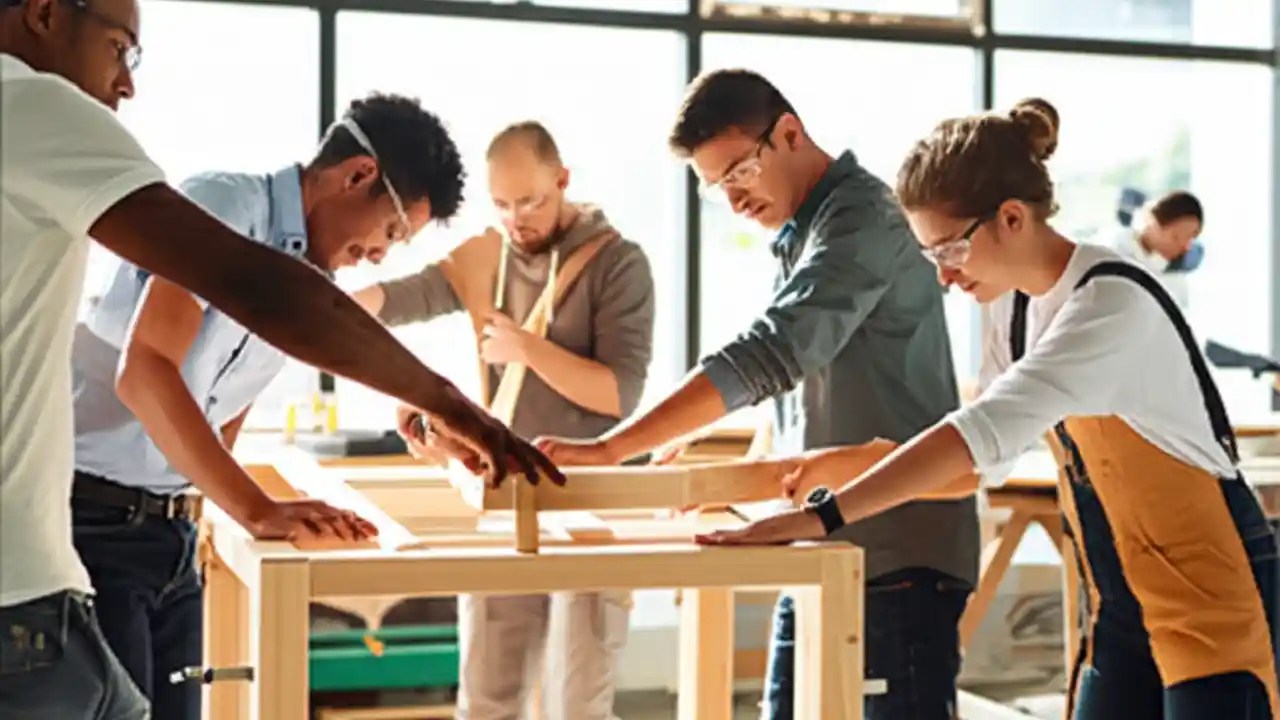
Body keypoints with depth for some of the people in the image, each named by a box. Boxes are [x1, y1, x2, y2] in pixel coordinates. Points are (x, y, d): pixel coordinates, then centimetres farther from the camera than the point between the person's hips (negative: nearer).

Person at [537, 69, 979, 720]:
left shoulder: (863, 220, -15)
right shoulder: (799, 236, 14)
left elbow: (769, 354, -28)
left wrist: (609, 450, -31)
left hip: (900, 553, -9)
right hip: (821, 553, 9)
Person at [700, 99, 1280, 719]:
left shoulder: (1112, 303, -23)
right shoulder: (1013, 312, 4)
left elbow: (984, 432, -32)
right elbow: (986, 455, 7)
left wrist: (820, 517, -35)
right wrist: (841, 467, -7)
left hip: (1211, 596, -8)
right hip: (1123, 604, 8)